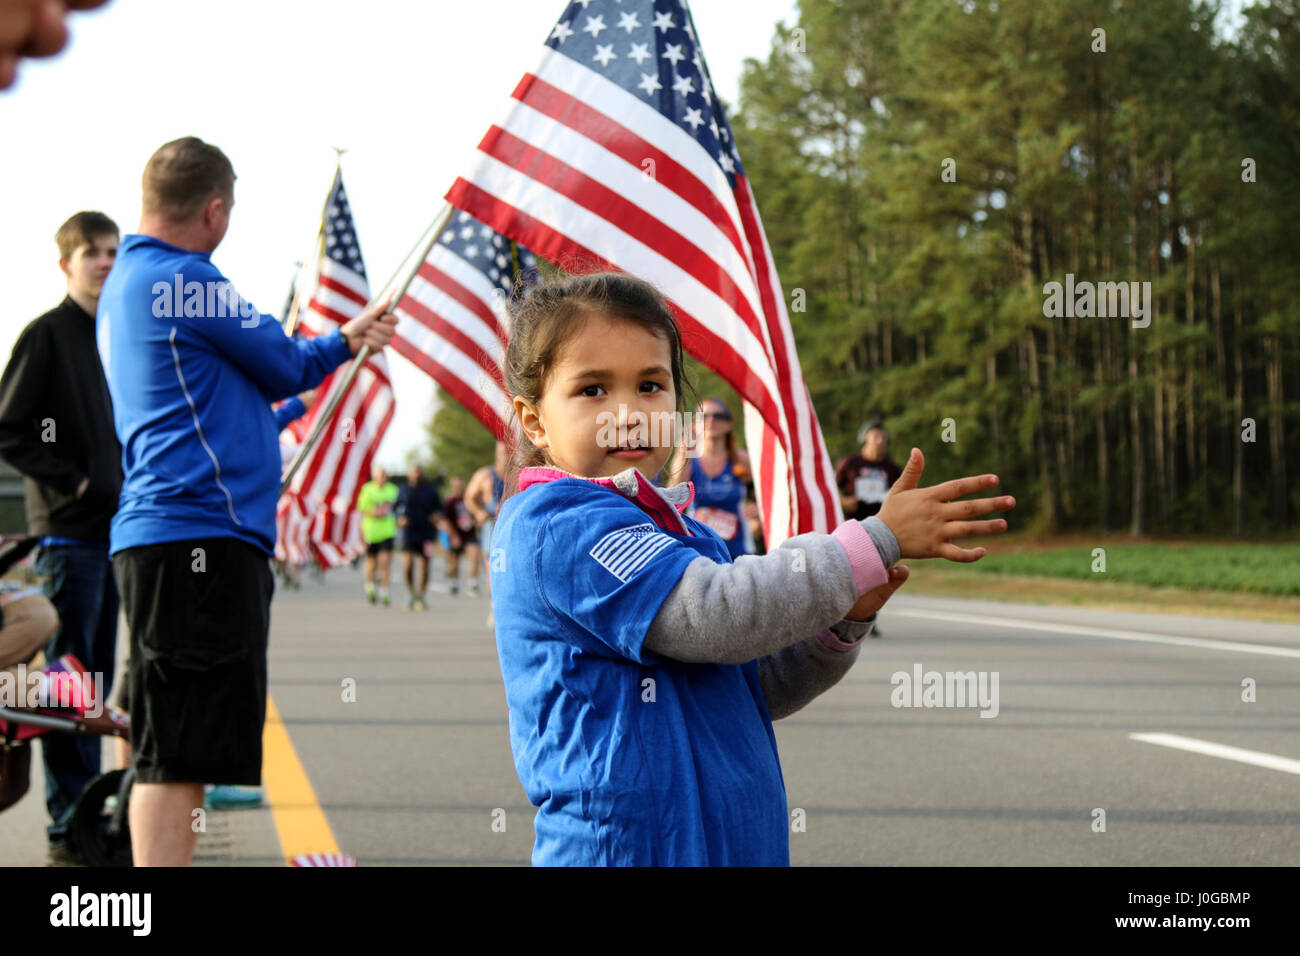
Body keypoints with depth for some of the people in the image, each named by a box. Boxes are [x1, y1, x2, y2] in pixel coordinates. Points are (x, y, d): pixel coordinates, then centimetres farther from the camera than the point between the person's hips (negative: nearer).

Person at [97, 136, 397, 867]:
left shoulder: (127, 284, 22)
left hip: (175, 536, 10)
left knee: (182, 752, 14)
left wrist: (346, 342, 31)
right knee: (179, 752, -12)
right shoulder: (183, 281, -10)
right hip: (198, 537, -10)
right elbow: (285, 367, -2)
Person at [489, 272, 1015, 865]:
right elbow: (711, 616, -22)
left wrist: (843, 622, -2)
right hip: (625, 842, -8)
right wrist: (879, 540, -16)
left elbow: (755, 687, 17)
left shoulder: (684, 535, 14)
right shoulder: (553, 523, -13)